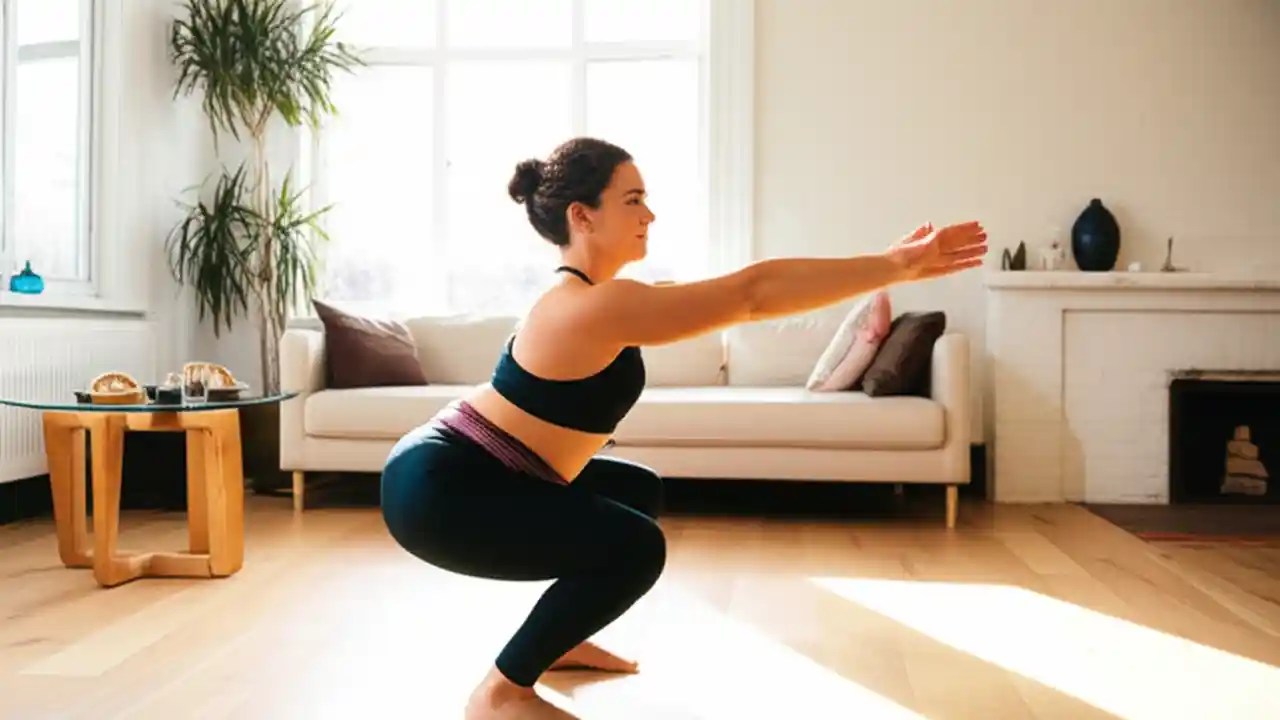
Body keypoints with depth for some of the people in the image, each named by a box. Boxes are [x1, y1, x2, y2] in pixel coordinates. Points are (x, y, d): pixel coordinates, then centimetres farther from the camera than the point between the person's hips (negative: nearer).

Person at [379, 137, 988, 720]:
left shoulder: (585, 294, 6)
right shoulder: (599, 305, -25)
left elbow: (740, 294, 11)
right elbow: (754, 292, -27)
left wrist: (885, 264, 11)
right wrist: (897, 266, -21)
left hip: (462, 470, 10)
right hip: (438, 492, -10)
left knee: (638, 490, 19)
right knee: (634, 547, -18)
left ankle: (555, 640, 29)